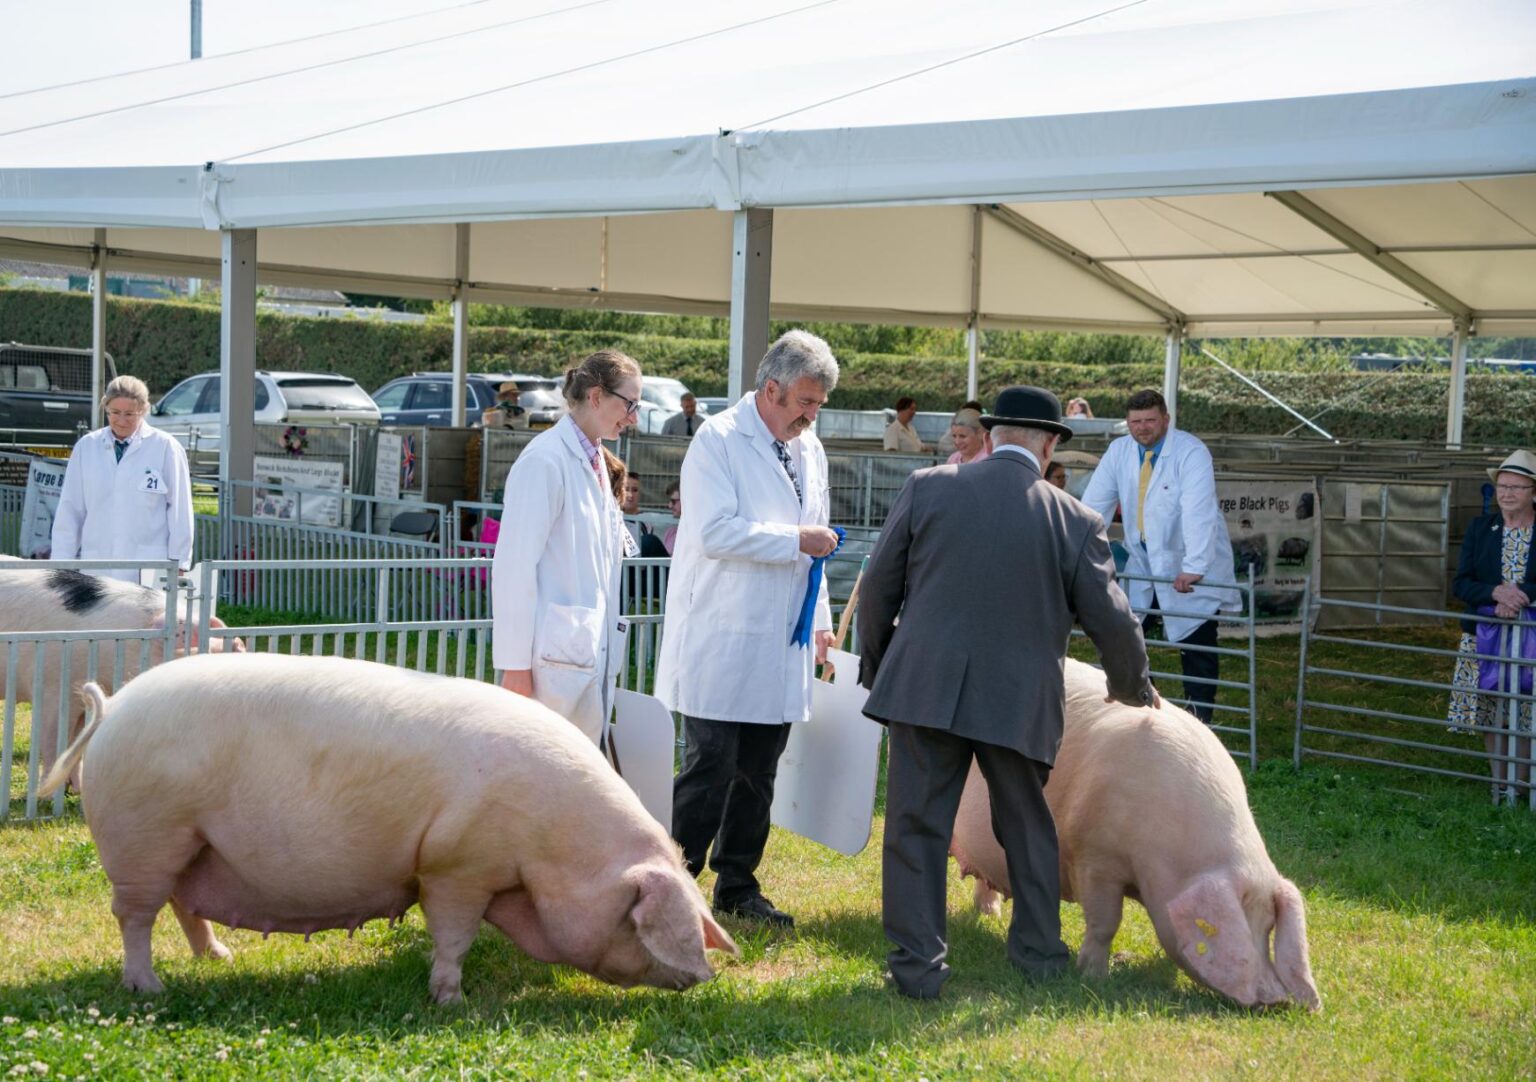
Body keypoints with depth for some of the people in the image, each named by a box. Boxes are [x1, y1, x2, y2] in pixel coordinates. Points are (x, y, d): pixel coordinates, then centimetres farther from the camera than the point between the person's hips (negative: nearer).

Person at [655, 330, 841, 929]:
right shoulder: (718, 440, -9)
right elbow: (715, 532, -20)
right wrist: (796, 540, -17)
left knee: (757, 775, 12)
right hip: (721, 645, -7)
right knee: (710, 769, -7)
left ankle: (737, 886, 22)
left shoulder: (810, 451, 15)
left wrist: (819, 621, 20)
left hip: (781, 646, 7)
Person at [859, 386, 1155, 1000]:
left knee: (916, 827, 5)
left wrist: (875, 667, 18)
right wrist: (1133, 688, 22)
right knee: (1027, 827, 19)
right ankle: (1040, 953, 28)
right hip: (1020, 701, 1)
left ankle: (917, 966, 3)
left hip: (925, 688, -1)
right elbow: (1111, 621, 4)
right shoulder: (1075, 522, -1)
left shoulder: (928, 488, -1)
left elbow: (878, 587, 3)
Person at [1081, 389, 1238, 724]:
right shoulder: (1119, 451, -2)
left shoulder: (1190, 452, -19)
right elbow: (1094, 504, -3)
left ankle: (1200, 718, 8)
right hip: (1143, 565, 5)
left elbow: (1199, 512, -30)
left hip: (1192, 571, -5)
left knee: (1197, 647, -1)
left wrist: (1195, 568, -40)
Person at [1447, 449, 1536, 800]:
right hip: (1483, 636, 2)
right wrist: (1496, 592, -19)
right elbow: (1460, 583, -1)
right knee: (1490, 717, 6)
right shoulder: (1479, 528, 5)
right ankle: (1498, 786, 17)